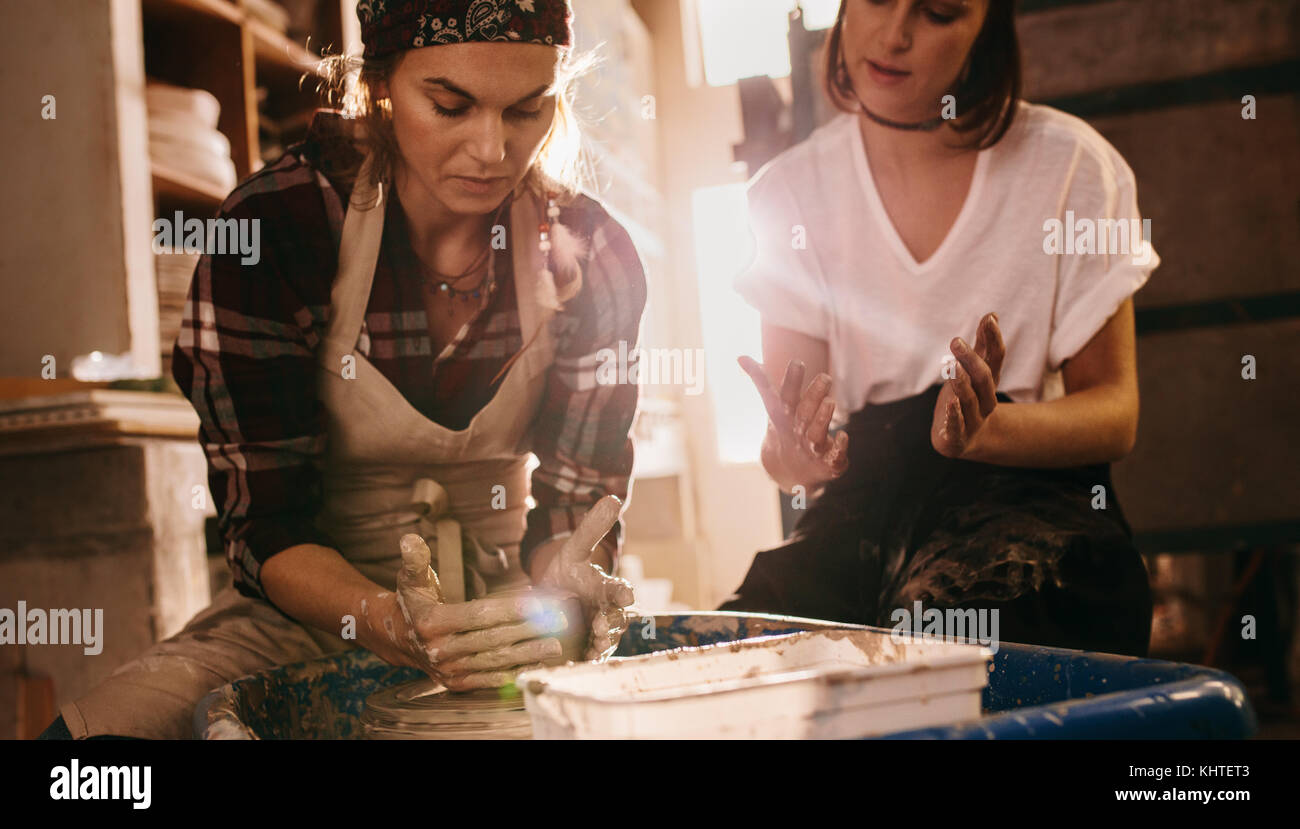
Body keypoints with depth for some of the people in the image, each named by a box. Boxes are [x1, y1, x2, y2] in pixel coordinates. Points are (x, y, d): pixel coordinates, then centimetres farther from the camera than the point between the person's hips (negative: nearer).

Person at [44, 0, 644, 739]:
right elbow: (264, 522, -15)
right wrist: (391, 623, -36)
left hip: (498, 603, 2)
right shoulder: (268, 231, -16)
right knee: (97, 734, -28)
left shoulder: (591, 257, -8)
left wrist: (566, 591, -29)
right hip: (310, 617, -1)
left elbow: (580, 496, -5)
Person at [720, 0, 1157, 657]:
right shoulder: (789, 192, 5)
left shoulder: (1069, 165, -3)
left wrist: (986, 429, -24)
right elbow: (782, 446, 4)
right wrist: (792, 459, -22)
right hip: (862, 510, 2)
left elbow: (1114, 414, -2)